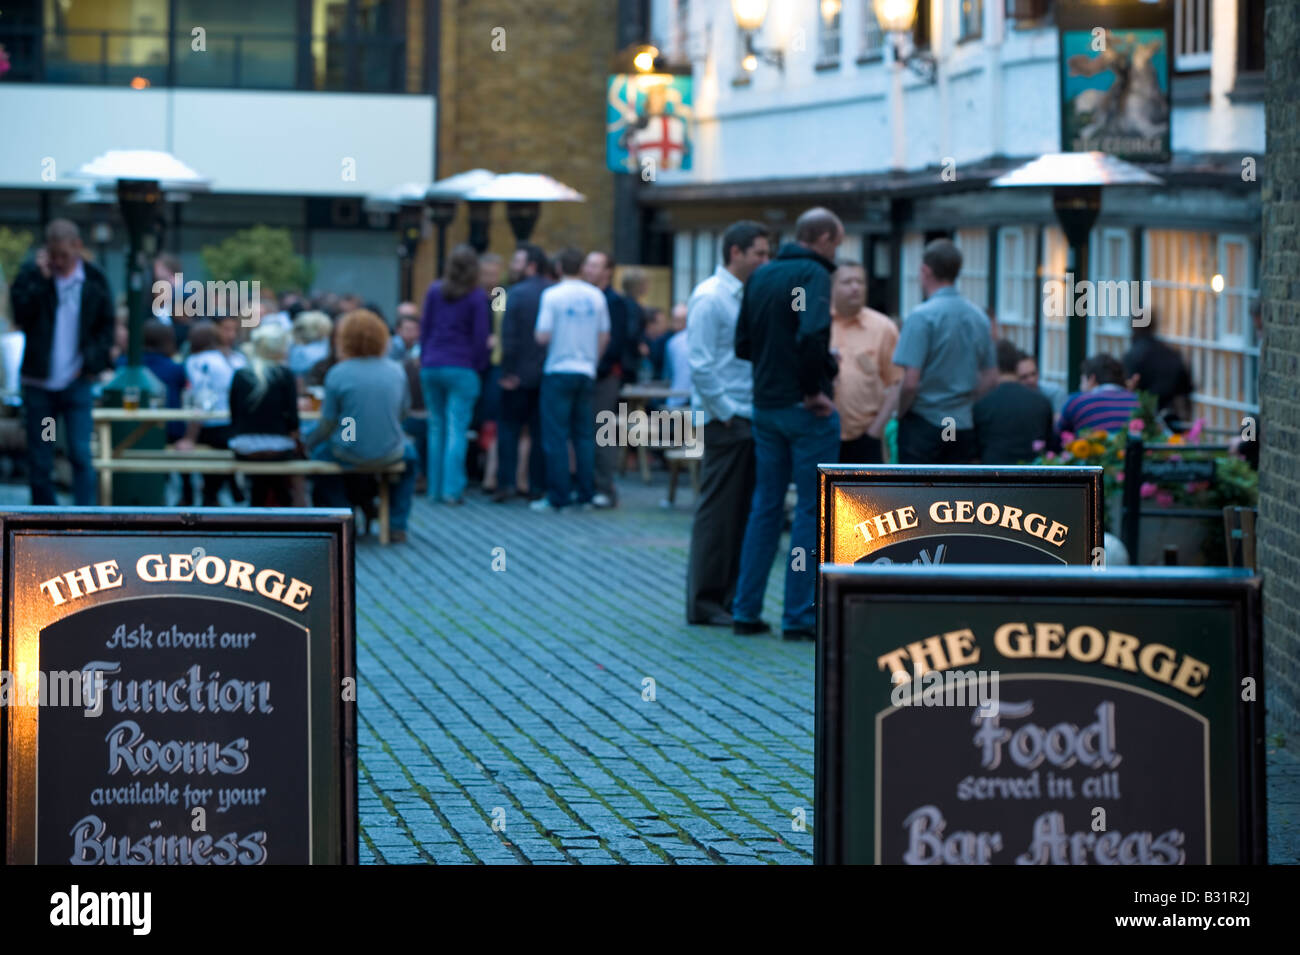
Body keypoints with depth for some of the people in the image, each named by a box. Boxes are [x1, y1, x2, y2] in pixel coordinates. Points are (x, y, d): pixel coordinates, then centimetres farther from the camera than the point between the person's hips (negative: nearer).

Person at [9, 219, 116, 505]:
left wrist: (91, 361, -5)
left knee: (81, 455, -9)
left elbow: (107, 327, 8)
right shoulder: (31, 274, 0)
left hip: (76, 384, -1)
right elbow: (20, 315, -13)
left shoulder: (94, 280, 1)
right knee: (39, 462, 6)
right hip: (38, 384, 1)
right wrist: (40, 279, -19)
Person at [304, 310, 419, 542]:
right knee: (409, 451, 36)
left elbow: (328, 425, -8)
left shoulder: (338, 374, -14)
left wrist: (310, 442, 11)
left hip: (349, 455, -2)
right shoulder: (396, 371, -4)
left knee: (319, 451, 30)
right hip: (390, 454, 3)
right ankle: (397, 526, 30)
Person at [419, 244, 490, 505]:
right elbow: (480, 336, -6)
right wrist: (479, 366, 5)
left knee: (436, 427, 10)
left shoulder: (434, 291, 4)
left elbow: (424, 327, 8)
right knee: (457, 429, -4)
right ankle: (452, 489, -11)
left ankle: (436, 488, 10)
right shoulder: (477, 297, -6)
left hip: (431, 367, 4)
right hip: (461, 369, -4)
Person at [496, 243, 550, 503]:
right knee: (540, 431, 8)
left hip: (520, 374, -4)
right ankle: (537, 486, 7)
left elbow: (509, 335, -15)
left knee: (509, 428, 5)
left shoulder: (516, 293, -11)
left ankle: (506, 482, -2)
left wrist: (508, 371, -10)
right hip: (548, 374, 4)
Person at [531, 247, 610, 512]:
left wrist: (539, 334, 10)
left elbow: (543, 336, -13)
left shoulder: (552, 295, -9)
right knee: (585, 435, 9)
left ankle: (557, 497, -3)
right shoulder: (596, 296, 4)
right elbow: (604, 336, 8)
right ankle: (586, 495, 9)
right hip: (586, 371, 4)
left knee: (556, 436, -2)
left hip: (559, 371, -4)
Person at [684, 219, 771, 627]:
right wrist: (726, 412, -15)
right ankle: (704, 602, 2)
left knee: (744, 512, 9)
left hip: (750, 419, 8)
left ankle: (731, 598, 14)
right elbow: (699, 364, -16)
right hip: (725, 421, -8)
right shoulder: (710, 296, -11)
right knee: (718, 512, -4)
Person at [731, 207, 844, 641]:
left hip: (765, 406, 7)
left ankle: (746, 611, 15)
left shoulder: (759, 276, 11)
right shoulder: (813, 274, -13)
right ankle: (799, 617, 1)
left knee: (765, 507, 14)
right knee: (811, 510, 1)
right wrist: (814, 389, -17)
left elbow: (742, 345, 13)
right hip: (807, 410, -7)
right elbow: (812, 334, -28)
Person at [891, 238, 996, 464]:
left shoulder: (922, 317, -13)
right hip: (964, 426, 6)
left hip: (924, 423, -5)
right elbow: (991, 378, 12)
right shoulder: (979, 318, 6)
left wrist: (901, 412, 0)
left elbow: (910, 382, -17)